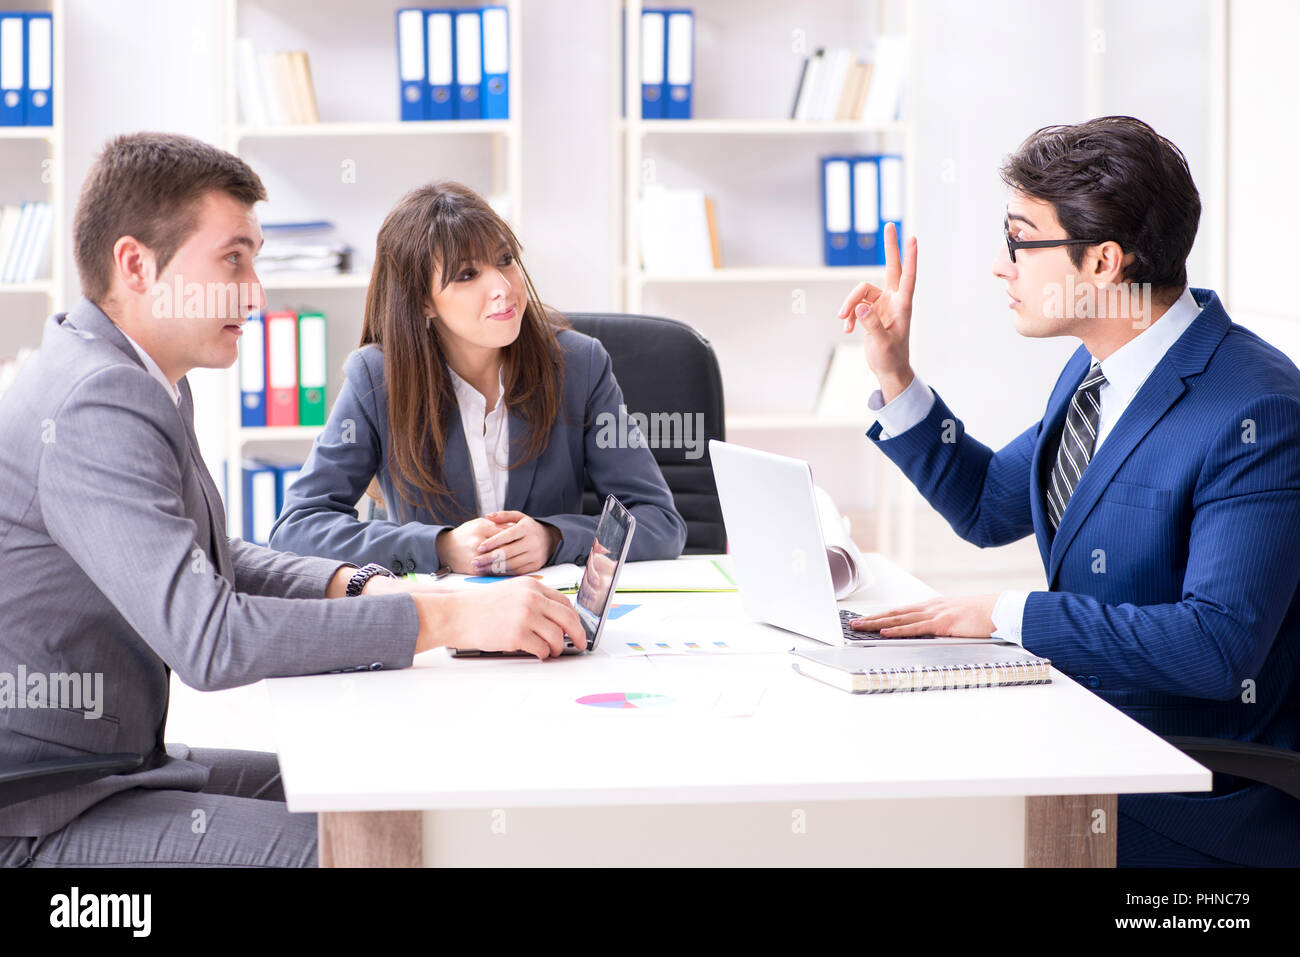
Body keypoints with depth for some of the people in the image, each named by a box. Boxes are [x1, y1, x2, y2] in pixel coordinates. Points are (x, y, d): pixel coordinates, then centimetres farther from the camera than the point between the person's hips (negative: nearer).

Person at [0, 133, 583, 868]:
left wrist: (360, 588, 2)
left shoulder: (140, 384, 11)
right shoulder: (95, 407, -24)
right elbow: (209, 639, -32)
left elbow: (210, 561, 20)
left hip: (118, 766, 11)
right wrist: (446, 618, -28)